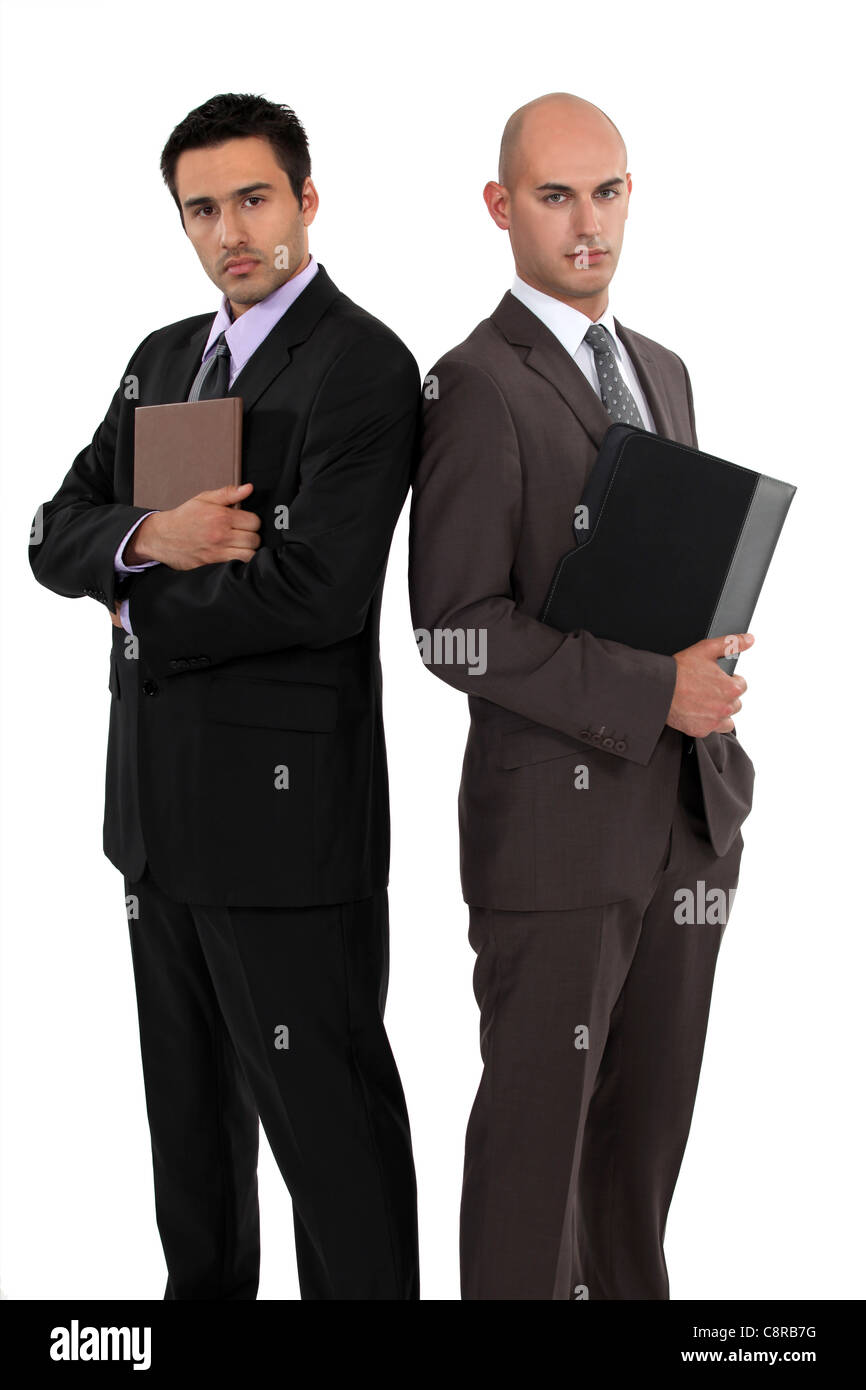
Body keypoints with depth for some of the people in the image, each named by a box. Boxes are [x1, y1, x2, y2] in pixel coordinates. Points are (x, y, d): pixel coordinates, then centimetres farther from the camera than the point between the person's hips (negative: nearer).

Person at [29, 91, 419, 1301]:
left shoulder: (362, 367, -12)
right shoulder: (163, 359, 14)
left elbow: (318, 590, -22)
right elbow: (57, 539, 9)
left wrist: (144, 618, -8)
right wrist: (147, 540, -14)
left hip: (284, 806, -8)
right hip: (159, 801, 8)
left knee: (328, 1120, 0)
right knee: (189, 1107, 21)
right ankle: (204, 1287, 37)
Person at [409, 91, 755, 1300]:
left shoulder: (662, 372, 15)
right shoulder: (476, 386, -10)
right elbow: (456, 629, -16)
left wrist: (714, 719, 9)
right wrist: (650, 696, -18)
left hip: (688, 816, 7)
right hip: (561, 823, -7)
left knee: (650, 1117, 14)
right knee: (539, 1121, 1)